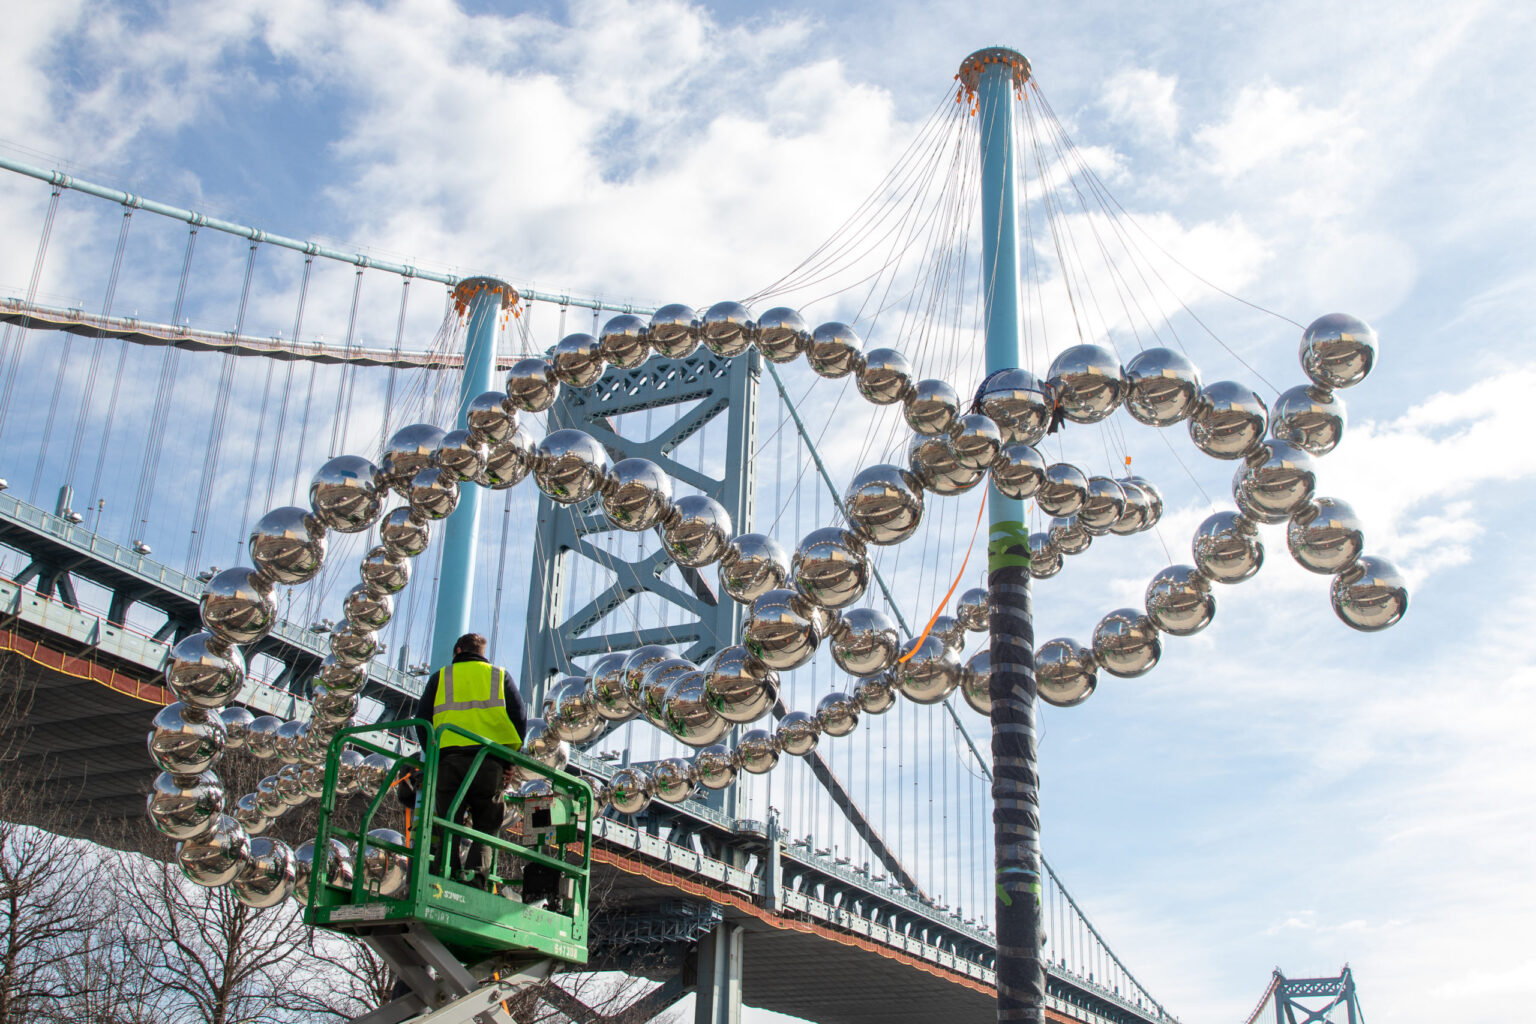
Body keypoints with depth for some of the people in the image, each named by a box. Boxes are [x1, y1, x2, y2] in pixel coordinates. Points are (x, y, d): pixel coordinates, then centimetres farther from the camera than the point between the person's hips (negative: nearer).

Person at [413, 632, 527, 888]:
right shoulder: (500, 676, 19)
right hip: (490, 762, 0)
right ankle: (478, 874, -16)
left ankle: (448, 875, -12)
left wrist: (432, 757, 14)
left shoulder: (440, 677, 19)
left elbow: (422, 720, 10)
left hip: (449, 758, 0)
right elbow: (520, 717, 8)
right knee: (486, 828, 5)